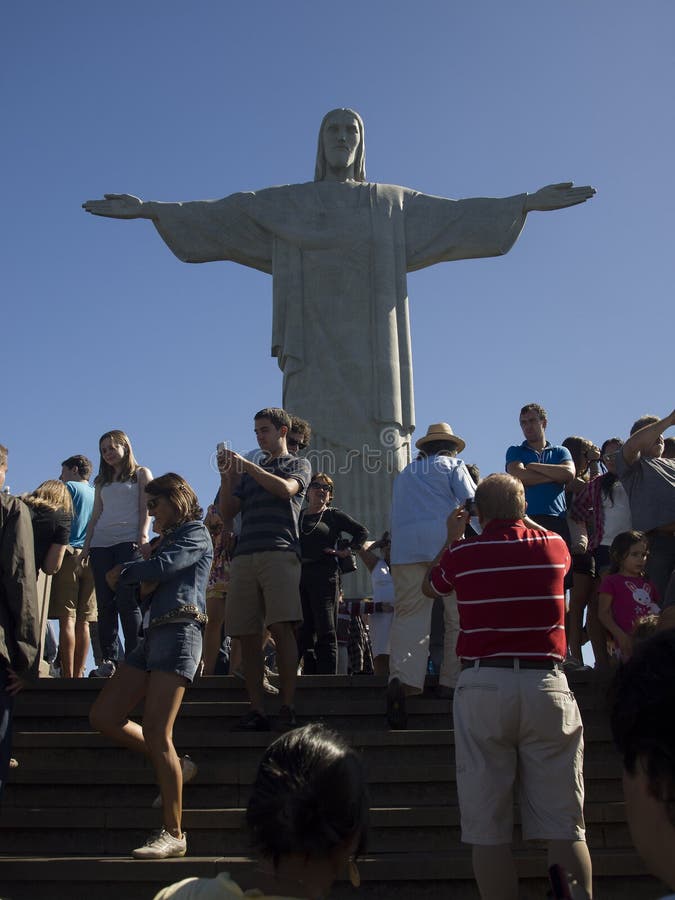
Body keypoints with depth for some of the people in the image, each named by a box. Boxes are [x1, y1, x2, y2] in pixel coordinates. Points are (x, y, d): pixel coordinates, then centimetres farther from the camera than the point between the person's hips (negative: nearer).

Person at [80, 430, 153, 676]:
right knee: (105, 604, -2)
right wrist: (86, 545, 11)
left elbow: (146, 509, 2)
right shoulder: (102, 482, 25)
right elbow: (95, 516, 22)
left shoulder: (141, 474, 13)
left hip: (129, 542, -5)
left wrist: (143, 536, -12)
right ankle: (109, 659, -3)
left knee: (127, 601, -13)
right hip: (101, 544, 5)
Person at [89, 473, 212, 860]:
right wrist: (143, 577, -5)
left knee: (156, 731, -15)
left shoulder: (195, 533, 2)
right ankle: (175, 766, 13)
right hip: (153, 633, 9)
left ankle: (174, 834, -10)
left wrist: (122, 573, 3)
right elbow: (149, 586, 18)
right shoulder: (166, 539, 28)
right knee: (103, 716, 3)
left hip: (179, 630, -9)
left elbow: (161, 567, -13)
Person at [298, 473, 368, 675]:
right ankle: (310, 675, 9)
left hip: (324, 576, -4)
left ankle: (327, 677, -8)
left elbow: (362, 531, 9)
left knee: (326, 631, -7)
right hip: (298, 575, 4)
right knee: (303, 631, 4)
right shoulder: (297, 515, 17)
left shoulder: (334, 515, 9)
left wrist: (347, 551, 0)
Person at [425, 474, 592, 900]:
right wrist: (521, 516, 41)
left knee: (488, 829, 4)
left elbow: (430, 586, 23)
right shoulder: (555, 547, 4)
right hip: (547, 685, 1)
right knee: (565, 828, 5)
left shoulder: (463, 552, 1)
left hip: (483, 686, -1)